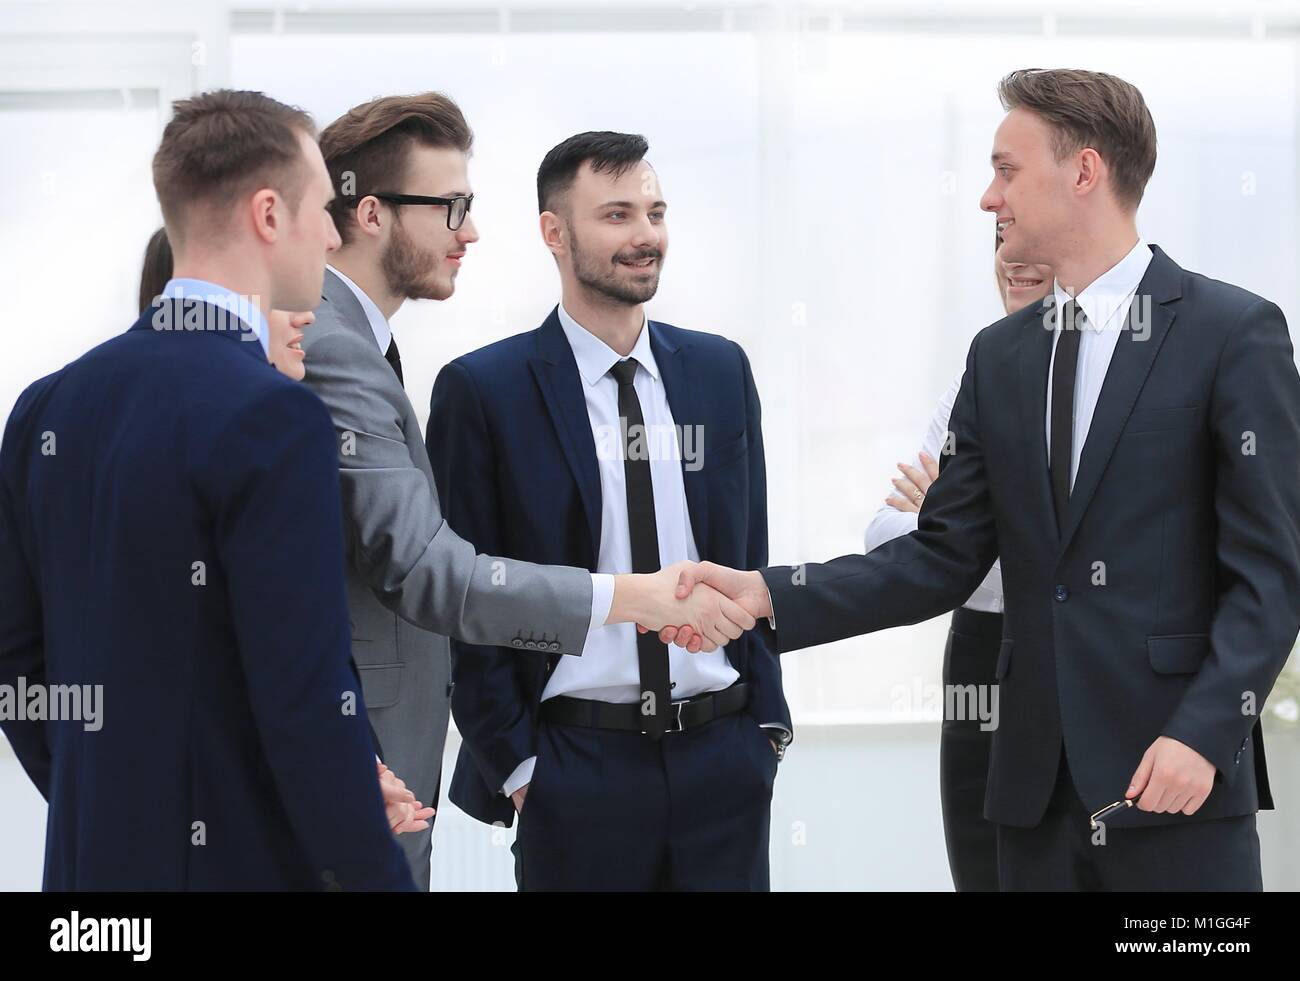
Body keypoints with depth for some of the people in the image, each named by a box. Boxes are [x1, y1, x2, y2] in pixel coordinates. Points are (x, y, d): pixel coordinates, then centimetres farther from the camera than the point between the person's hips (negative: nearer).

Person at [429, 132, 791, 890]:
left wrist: (767, 724, 9)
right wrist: (512, 764, -6)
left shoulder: (721, 370, 9)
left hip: (723, 762, 4)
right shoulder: (482, 390, -4)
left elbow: (749, 558, 13)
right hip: (575, 765, -3)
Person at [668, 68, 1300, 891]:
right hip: (1038, 784, 5)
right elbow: (942, 559, 9)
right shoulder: (999, 356, 13)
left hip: (1179, 771, -5)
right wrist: (770, 595, -3)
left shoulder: (1234, 331, -5)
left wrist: (1204, 732, -18)